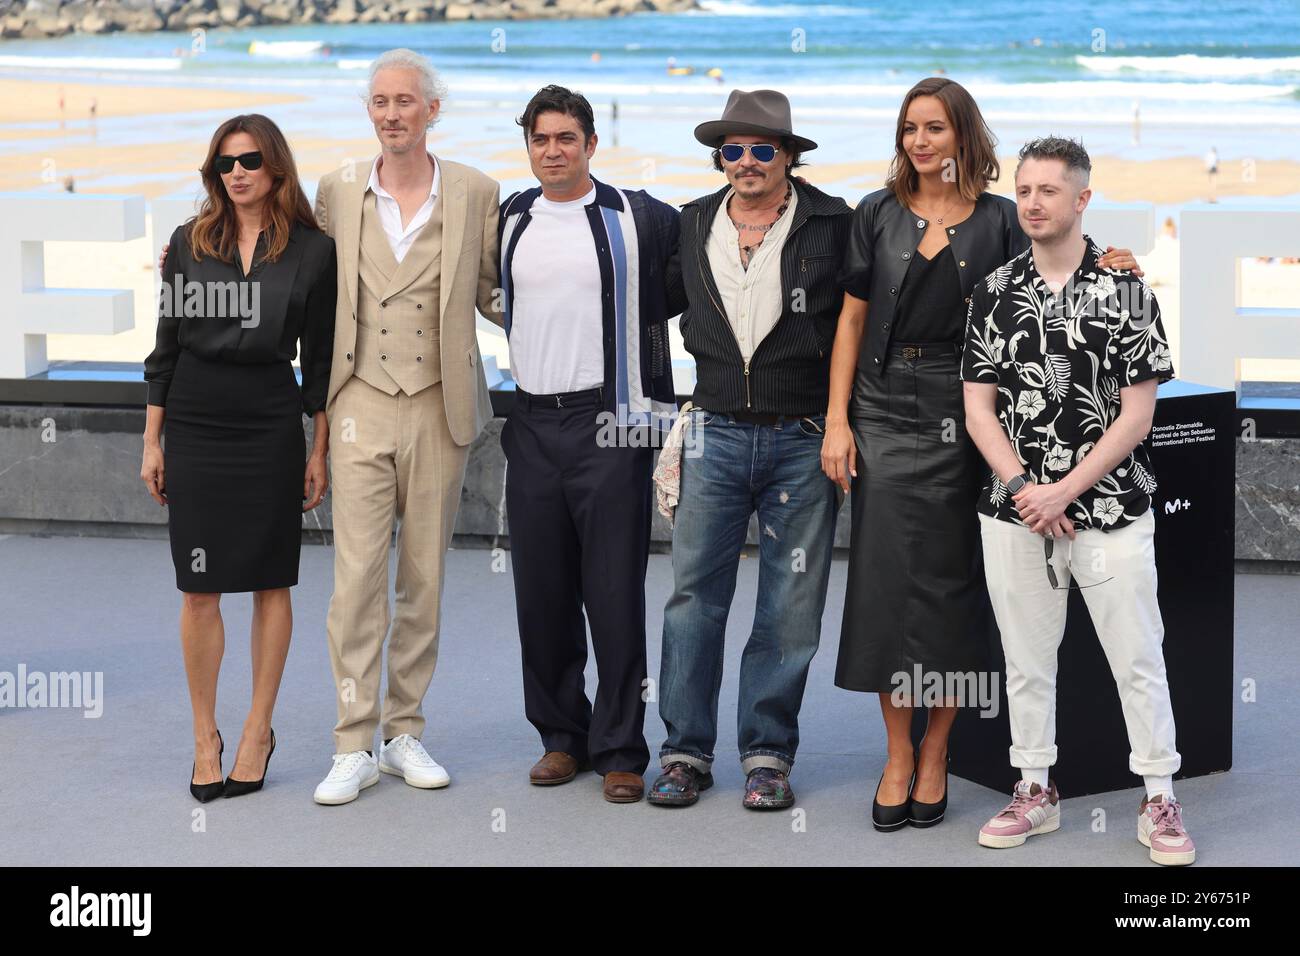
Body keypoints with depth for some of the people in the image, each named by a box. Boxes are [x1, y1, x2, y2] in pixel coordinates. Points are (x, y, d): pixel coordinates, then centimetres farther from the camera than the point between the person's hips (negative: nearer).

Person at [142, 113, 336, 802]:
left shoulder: (312, 252, 1)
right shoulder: (189, 245, 5)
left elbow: (319, 360, 4)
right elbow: (165, 349, 8)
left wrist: (319, 453, 3)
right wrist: (152, 442, 5)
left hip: (271, 428, -1)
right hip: (195, 428, 1)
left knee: (270, 583, 5)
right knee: (199, 589, 2)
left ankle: (259, 730, 17)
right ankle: (205, 738, 12)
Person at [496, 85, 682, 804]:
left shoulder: (638, 219, -1)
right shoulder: (506, 221, 10)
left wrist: (634, 317, 3)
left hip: (610, 424, -4)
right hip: (532, 427, 4)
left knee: (615, 595, -3)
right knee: (543, 594, 8)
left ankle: (619, 751, 4)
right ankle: (561, 737, 20)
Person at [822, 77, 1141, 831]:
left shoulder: (1000, 220, 4)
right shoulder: (879, 215, 6)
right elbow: (852, 321, 7)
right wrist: (837, 420, 0)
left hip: (963, 419, -1)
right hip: (886, 414, 1)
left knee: (950, 580, 2)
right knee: (886, 578, -2)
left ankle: (937, 753, 13)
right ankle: (898, 755, 8)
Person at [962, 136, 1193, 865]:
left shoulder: (1126, 291, -5)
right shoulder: (994, 294, 5)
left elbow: (1137, 414, -7)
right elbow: (979, 407, 4)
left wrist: (1063, 492, -14)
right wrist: (1022, 488, -10)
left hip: (1110, 510, -3)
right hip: (1014, 513, 3)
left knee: (1138, 659, 2)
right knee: (1027, 659, 11)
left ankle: (1161, 799, 12)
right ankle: (1036, 791, 23)